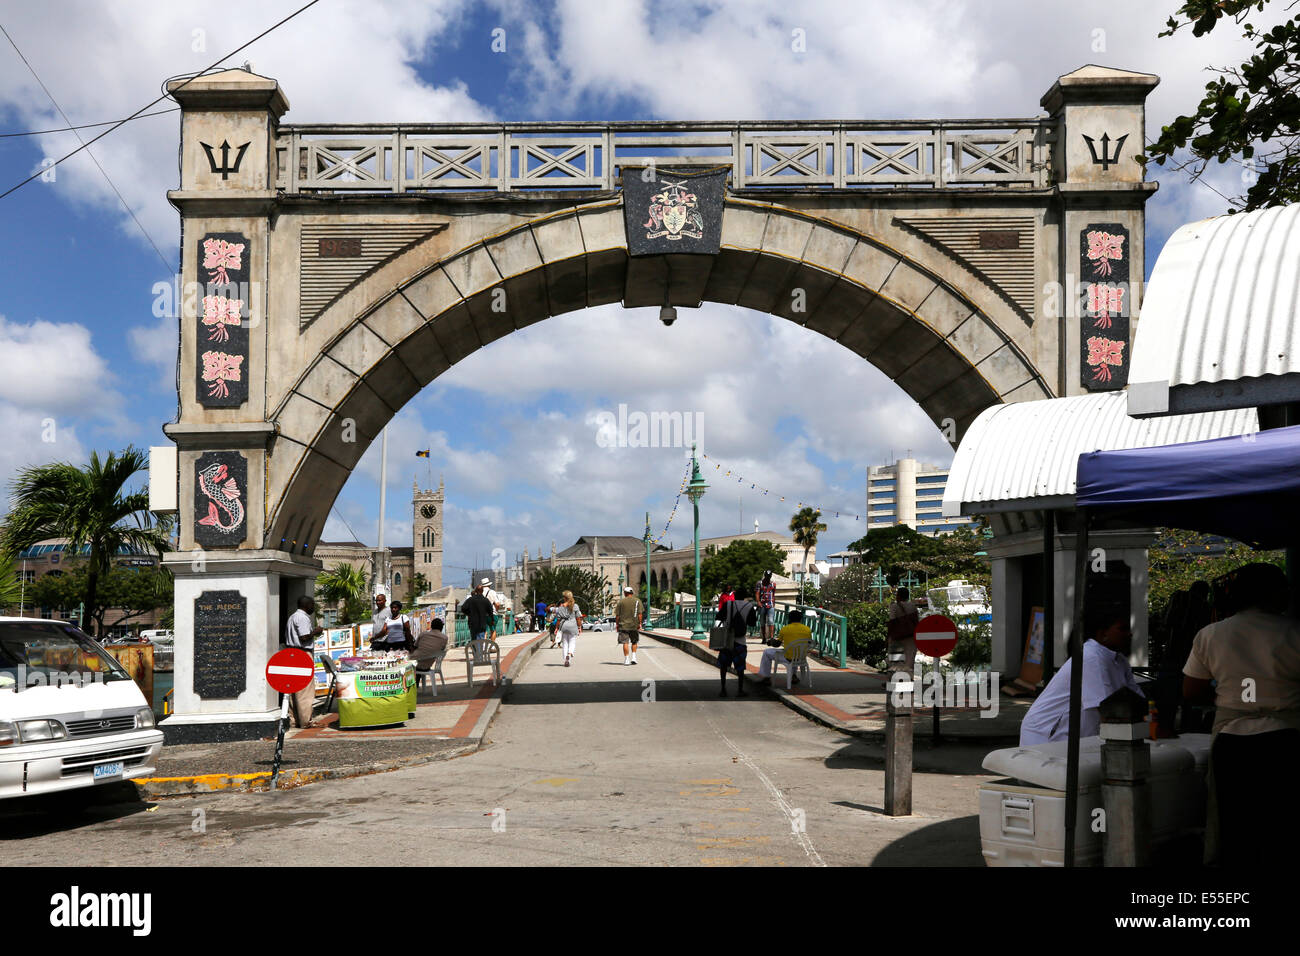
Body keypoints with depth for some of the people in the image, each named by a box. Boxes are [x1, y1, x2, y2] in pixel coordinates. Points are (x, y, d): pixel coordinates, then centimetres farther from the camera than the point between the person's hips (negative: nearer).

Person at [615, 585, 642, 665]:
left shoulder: (621, 601, 0)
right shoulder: (637, 601, 2)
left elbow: (617, 615, 0)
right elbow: (640, 614, -4)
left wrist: (617, 624, 9)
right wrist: (640, 624, 1)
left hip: (623, 625, -1)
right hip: (634, 625, 1)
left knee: (625, 642, 0)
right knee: (634, 642, 17)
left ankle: (626, 659, -2)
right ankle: (634, 657, 8)